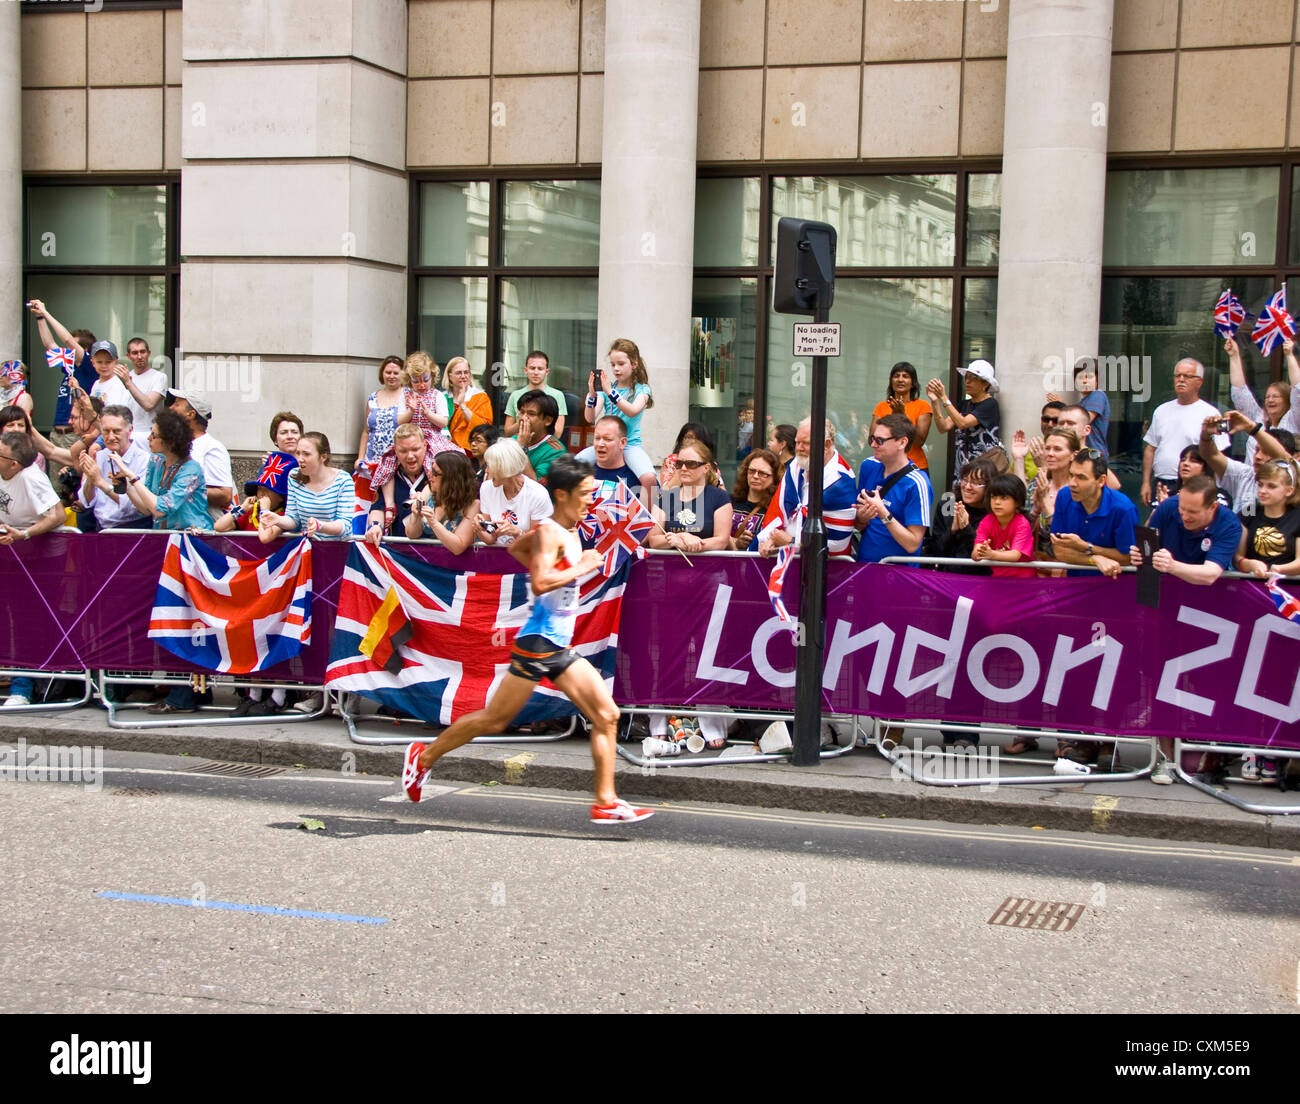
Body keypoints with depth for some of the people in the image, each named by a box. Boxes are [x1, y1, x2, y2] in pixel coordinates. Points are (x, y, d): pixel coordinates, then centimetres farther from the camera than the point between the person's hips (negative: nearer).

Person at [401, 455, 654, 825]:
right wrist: (581, 568, -20)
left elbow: (516, 548, 29)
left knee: (607, 715, 1)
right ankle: (424, 756, 21)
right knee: (494, 719, 2)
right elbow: (539, 583, -31)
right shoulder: (549, 532, -15)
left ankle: (606, 803, 2)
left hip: (561, 648, 9)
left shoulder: (569, 530, 13)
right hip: (538, 642, -9)